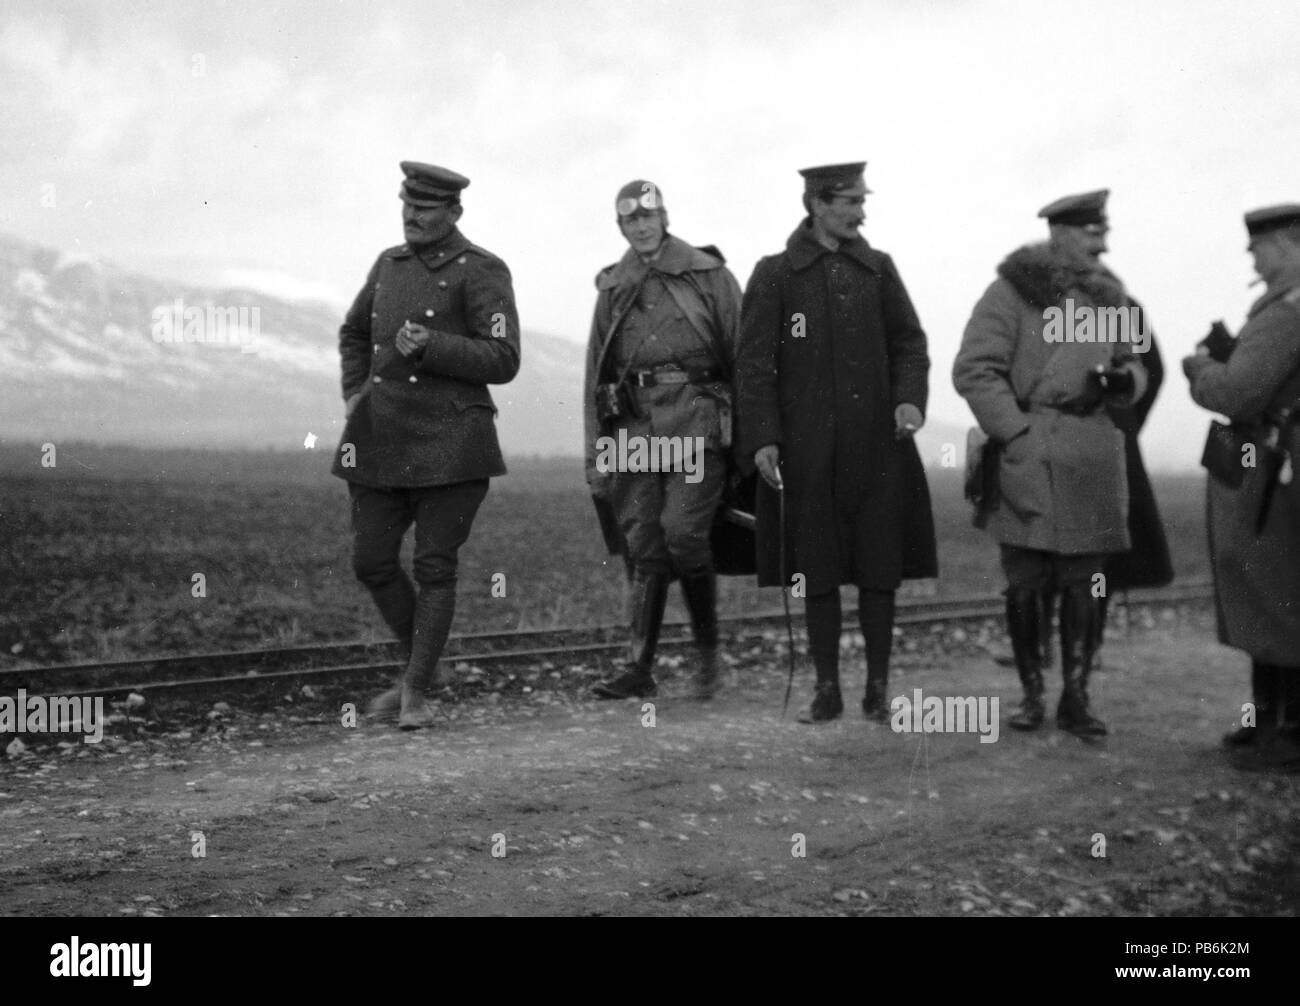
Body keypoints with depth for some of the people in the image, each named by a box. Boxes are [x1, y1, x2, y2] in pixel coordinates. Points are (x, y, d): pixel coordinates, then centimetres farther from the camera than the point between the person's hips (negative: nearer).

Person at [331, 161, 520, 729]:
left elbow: (503, 361, -12)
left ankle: (415, 693, 7)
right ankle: (419, 661, 26)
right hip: (381, 439, 6)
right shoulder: (390, 265, 13)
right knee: (371, 561, 6)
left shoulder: (481, 273, -6)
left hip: (450, 442, -6)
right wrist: (354, 395, 13)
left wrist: (429, 346, -21)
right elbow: (354, 333, 29)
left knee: (435, 568, -2)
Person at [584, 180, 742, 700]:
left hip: (696, 421, -3)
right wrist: (595, 452, 11)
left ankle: (708, 647, 5)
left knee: (683, 532, -14)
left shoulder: (708, 273, 5)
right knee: (642, 545, 1)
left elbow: (743, 355, 3)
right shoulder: (612, 288, 16)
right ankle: (640, 668, 4)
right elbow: (596, 373, 17)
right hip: (633, 423, 4)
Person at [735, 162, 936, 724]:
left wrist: (909, 398, -6)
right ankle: (827, 689, 16)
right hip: (807, 451, -2)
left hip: (877, 446, 2)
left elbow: (909, 342, 13)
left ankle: (878, 690, 13)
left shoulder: (878, 269, 10)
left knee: (880, 570, 3)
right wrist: (761, 438, -9)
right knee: (817, 572, 5)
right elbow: (754, 363, -1)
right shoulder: (775, 275, 1)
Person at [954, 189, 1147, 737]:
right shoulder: (1013, 290, -5)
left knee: (1083, 582, 4)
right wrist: (1016, 434, -14)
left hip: (1094, 456, 4)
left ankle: (1075, 699, 11)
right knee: (1024, 582, 1)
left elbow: (1134, 366, 21)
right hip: (1028, 455, -4)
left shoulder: (1110, 296, 12)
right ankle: (1031, 694, 14)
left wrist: (1124, 380, -3)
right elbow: (973, 369, -10)